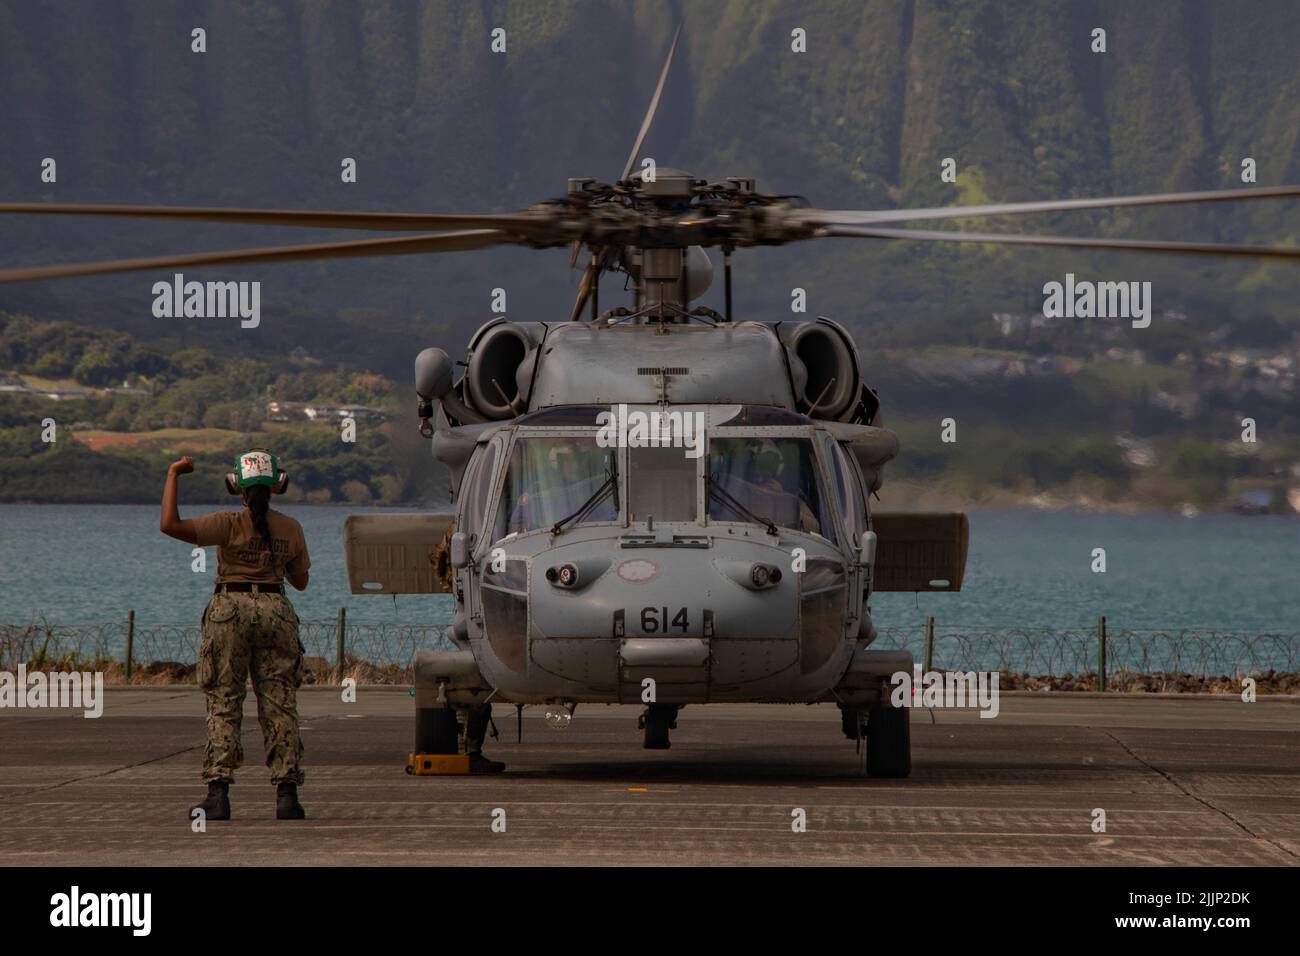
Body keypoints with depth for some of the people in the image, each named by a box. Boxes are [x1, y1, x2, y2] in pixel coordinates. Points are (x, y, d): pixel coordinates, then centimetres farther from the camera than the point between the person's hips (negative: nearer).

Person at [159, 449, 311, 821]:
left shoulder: (230, 524, -9)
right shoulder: (290, 529, 2)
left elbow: (169, 525, -17)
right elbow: (300, 581, 14)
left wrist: (173, 476, -8)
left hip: (230, 611, -2)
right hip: (275, 609, 2)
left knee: (223, 704, 0)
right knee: (279, 705, 5)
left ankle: (218, 793, -8)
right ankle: (286, 793, -1)